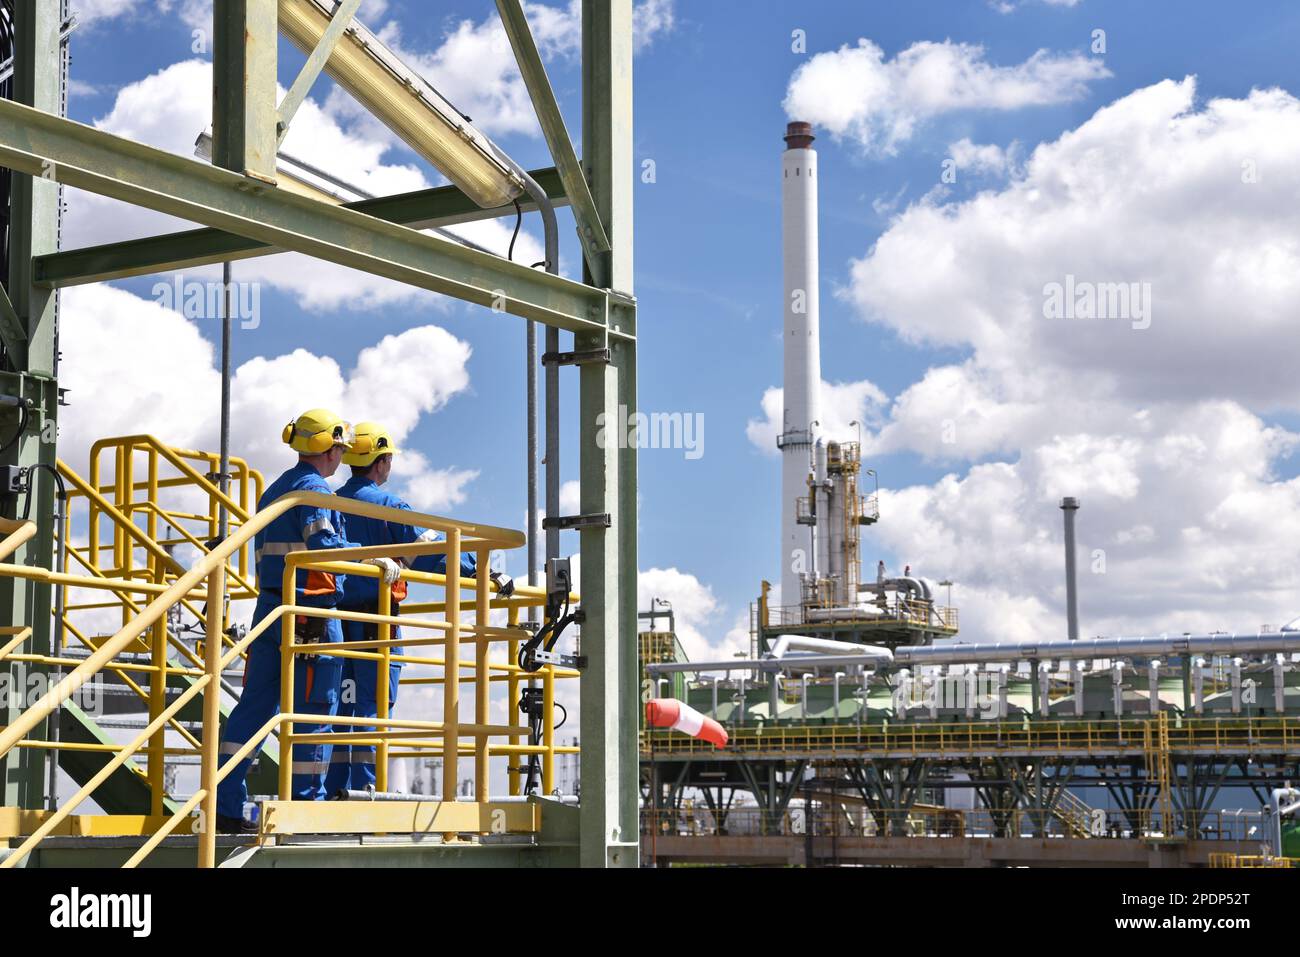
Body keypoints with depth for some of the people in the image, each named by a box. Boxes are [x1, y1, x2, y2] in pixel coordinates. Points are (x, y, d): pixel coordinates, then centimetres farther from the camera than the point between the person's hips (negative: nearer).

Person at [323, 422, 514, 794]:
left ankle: (333, 792, 11)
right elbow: (433, 551, -13)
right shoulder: (387, 505, -8)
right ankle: (365, 791, -6)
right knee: (374, 707, -3)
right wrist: (488, 574, -12)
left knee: (340, 706, 11)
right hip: (375, 617, -6)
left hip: (336, 617, 6)